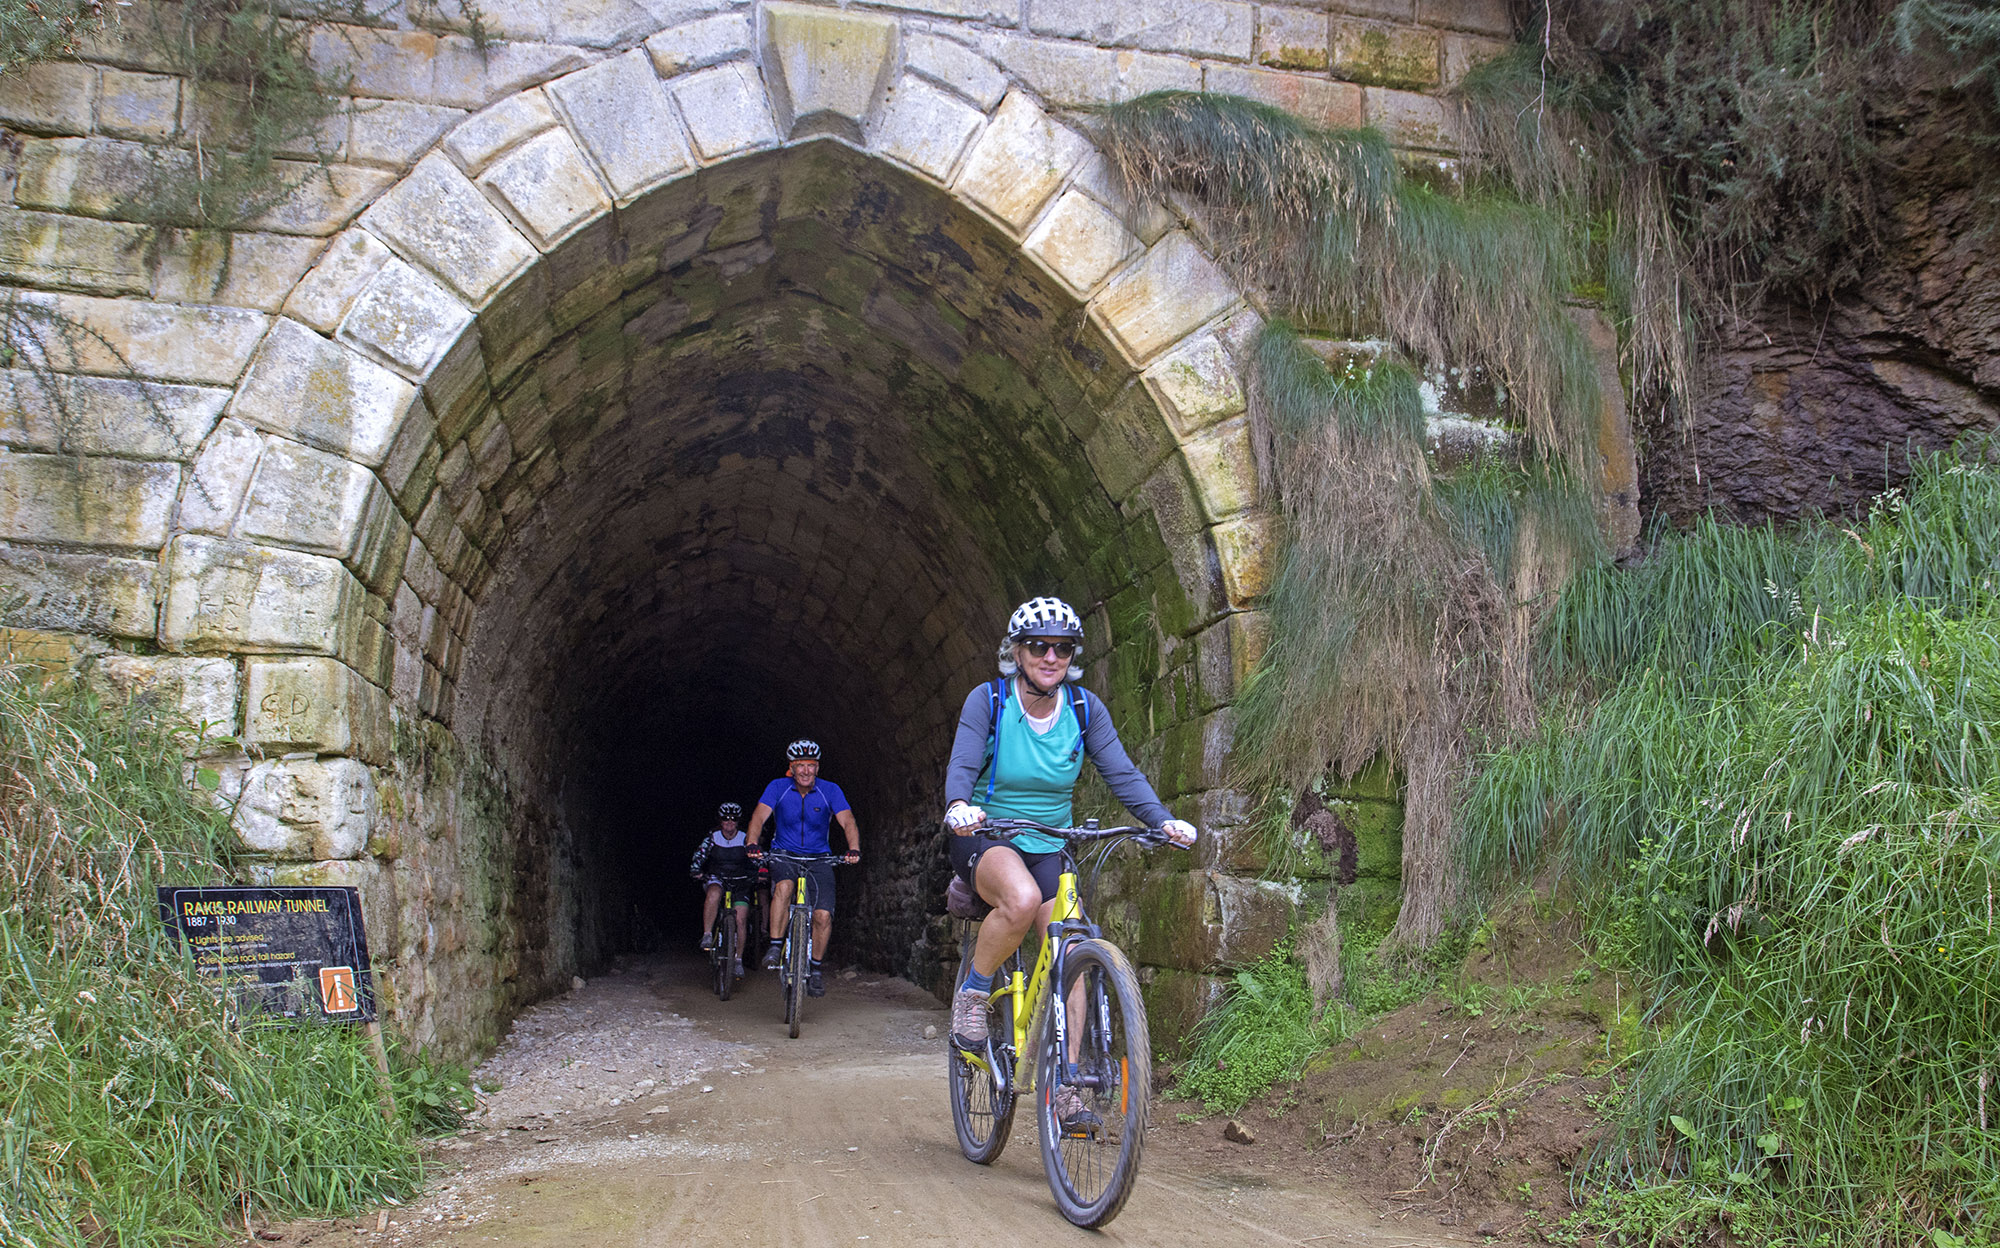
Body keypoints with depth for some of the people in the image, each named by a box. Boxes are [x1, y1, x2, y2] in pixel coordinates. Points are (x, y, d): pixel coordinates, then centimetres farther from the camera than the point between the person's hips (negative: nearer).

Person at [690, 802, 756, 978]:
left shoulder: (745, 839, -3)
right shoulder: (712, 839, -1)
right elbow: (699, 857, -7)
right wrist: (696, 871, -27)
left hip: (740, 883, 1)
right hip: (716, 878, -1)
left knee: (740, 919, -12)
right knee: (714, 894, -37)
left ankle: (738, 959, 4)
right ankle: (707, 936, -31)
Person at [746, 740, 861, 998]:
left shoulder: (830, 791, -9)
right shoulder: (778, 787, -9)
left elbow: (848, 822, -18)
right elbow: (759, 817, -19)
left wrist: (854, 849, -37)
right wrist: (753, 843, -39)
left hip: (819, 858, 1)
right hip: (785, 855, -1)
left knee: (823, 915, -15)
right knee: (784, 886, -35)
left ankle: (815, 968, 7)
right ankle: (775, 948, -23)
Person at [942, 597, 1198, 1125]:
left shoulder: (1085, 708, -4)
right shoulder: (988, 700, -12)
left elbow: (1121, 772, -10)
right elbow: (962, 765, -23)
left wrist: (1163, 820, -27)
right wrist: (959, 806, -46)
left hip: (1048, 848, 4)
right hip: (985, 841, -3)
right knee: (1022, 899, -36)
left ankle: (1065, 1086, -2)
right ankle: (972, 994, -11)